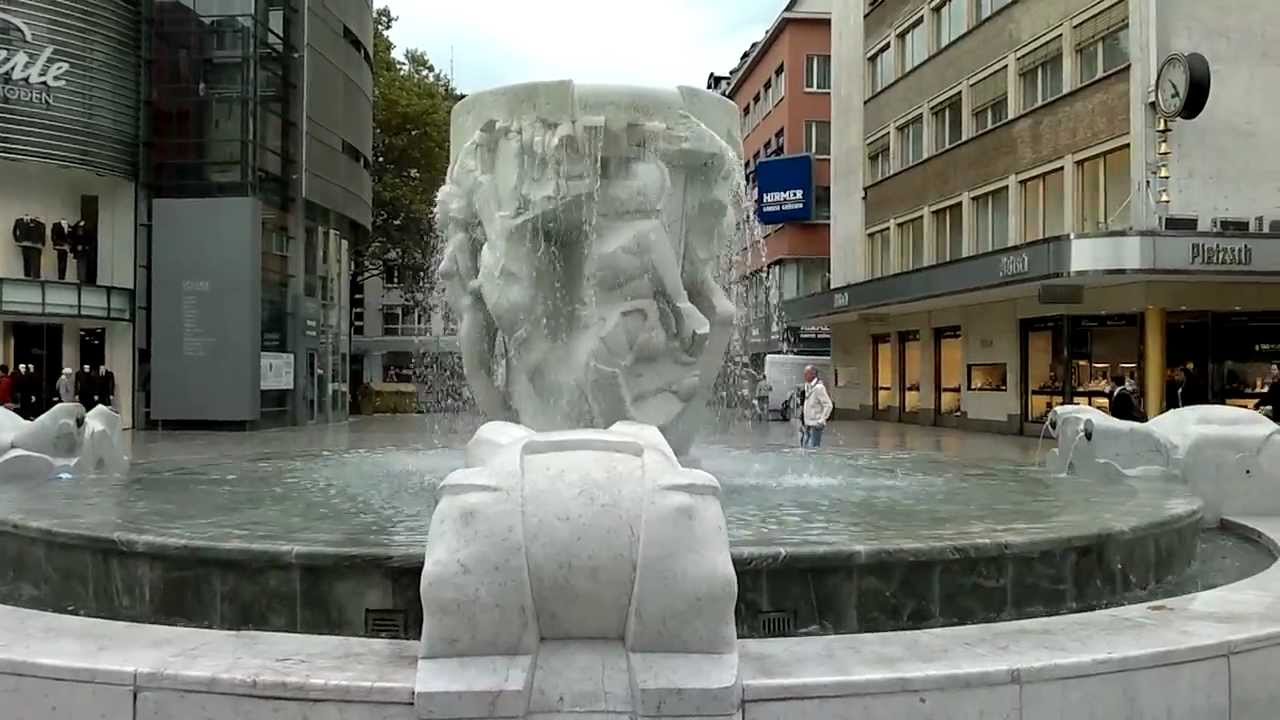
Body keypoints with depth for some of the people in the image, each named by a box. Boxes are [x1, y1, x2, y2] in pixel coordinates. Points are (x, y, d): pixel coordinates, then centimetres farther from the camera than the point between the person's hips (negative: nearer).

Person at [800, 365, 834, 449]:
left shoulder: (819, 387, -15)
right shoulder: (807, 386, 12)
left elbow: (828, 405, -17)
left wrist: (821, 420, -18)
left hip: (815, 425, -9)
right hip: (808, 425, 9)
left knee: (813, 448, -8)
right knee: (804, 447, 10)